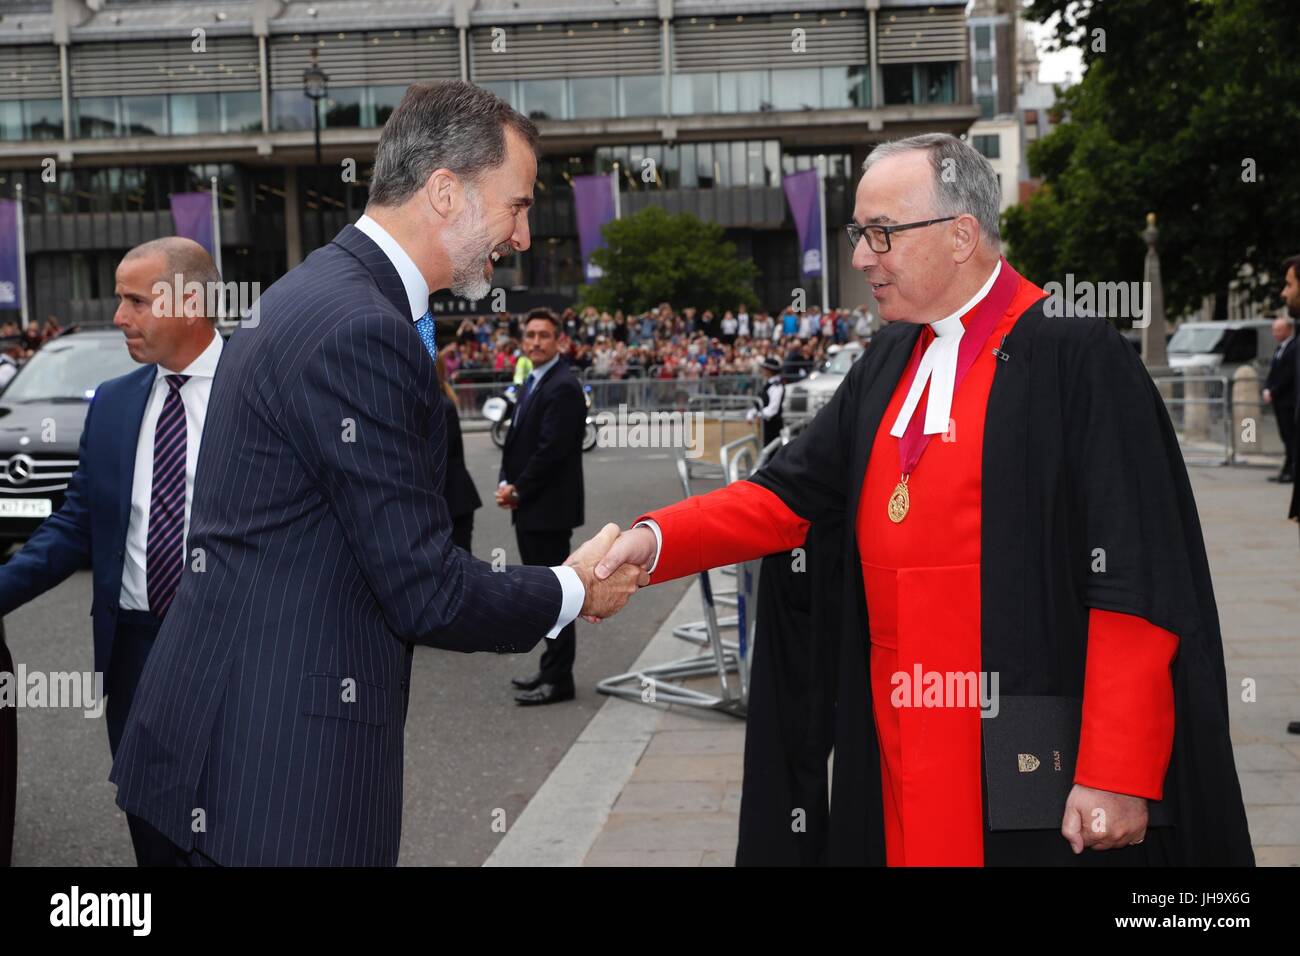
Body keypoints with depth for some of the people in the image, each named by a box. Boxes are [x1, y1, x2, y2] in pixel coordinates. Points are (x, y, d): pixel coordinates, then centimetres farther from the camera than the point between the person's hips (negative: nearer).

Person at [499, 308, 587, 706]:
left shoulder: (563, 387, -15)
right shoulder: (533, 382, 16)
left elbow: (551, 449, -21)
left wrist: (518, 490, -12)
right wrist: (508, 483, 2)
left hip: (548, 507, -10)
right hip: (531, 507, 10)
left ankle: (558, 679, 2)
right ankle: (553, 668, 24)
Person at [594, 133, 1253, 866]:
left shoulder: (1076, 356, -11)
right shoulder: (889, 364, 11)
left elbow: (1135, 582, -14)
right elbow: (786, 496, 8)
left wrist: (1117, 777, -17)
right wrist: (656, 540, -8)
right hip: (902, 747, 6)